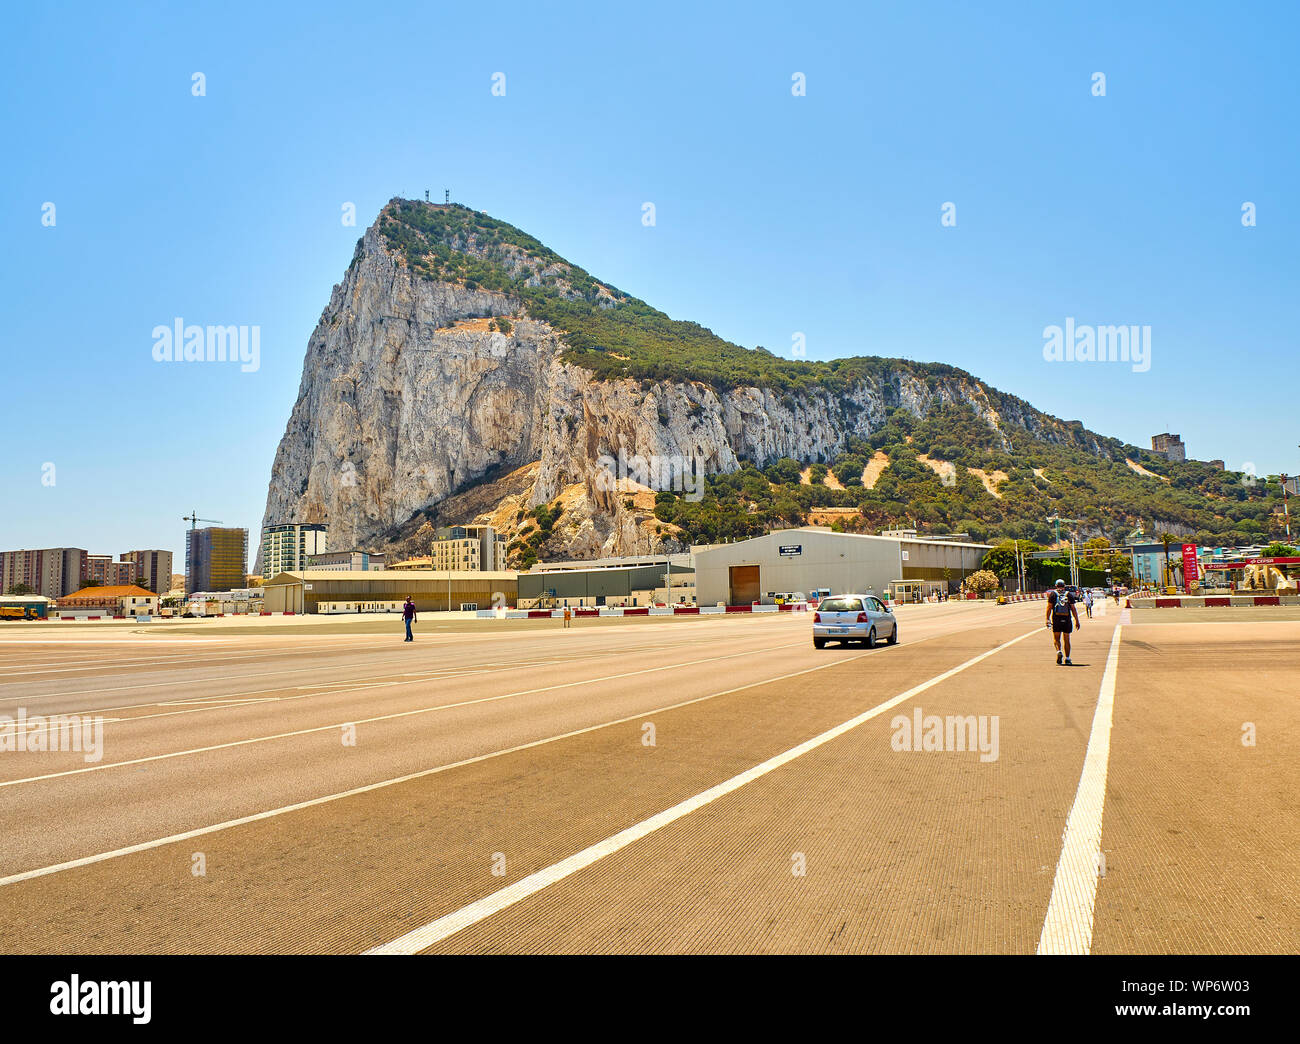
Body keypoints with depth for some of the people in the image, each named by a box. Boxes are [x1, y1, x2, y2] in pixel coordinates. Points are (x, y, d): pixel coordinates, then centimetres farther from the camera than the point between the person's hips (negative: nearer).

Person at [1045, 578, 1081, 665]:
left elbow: (1049, 607, -1)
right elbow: (1073, 609, 6)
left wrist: (1047, 619, -1)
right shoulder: (1069, 595, 8)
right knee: (1067, 639, 8)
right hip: (1067, 619, 1)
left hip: (1056, 619, -1)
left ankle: (1058, 651, -20)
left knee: (1056, 638, 7)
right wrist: (1077, 621, 9)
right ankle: (1067, 658, 6)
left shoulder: (1052, 594, 5)